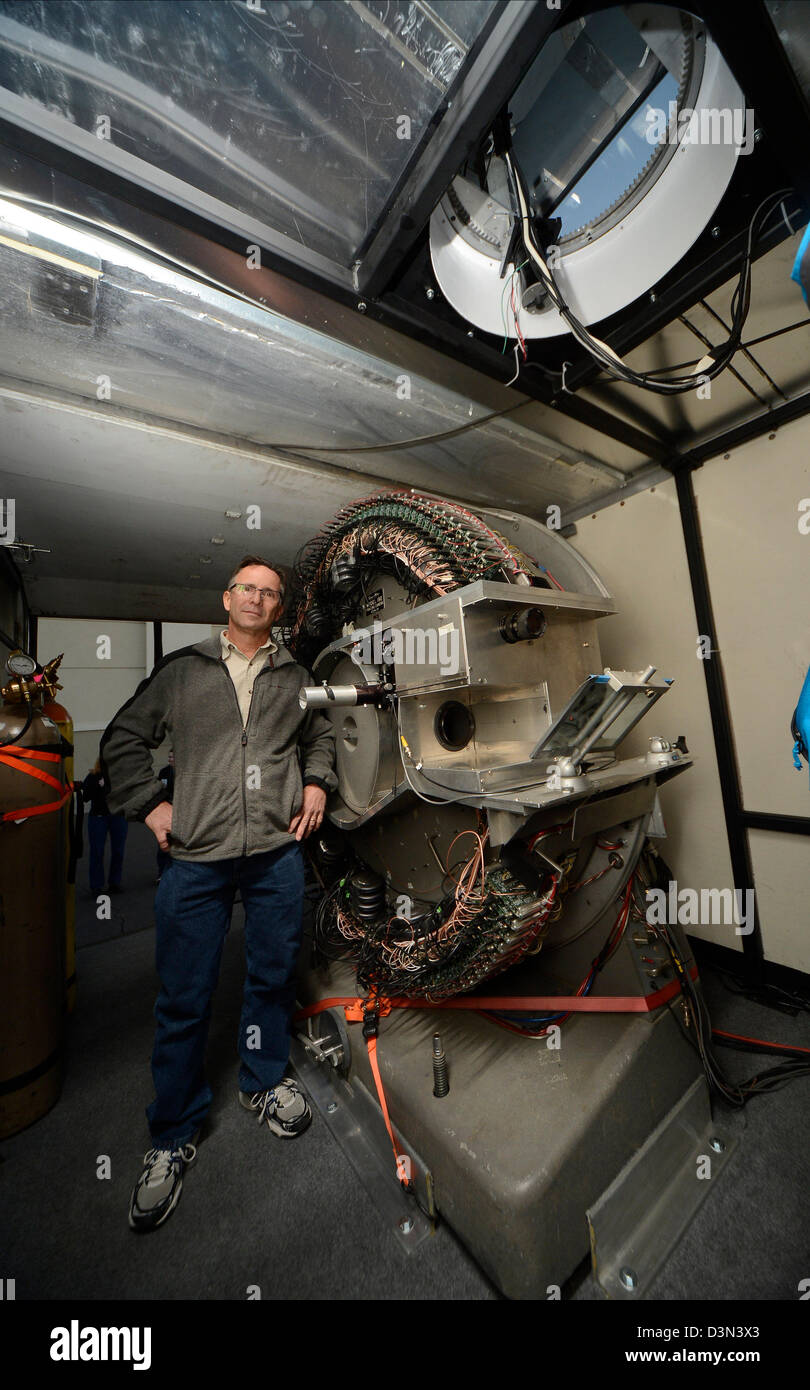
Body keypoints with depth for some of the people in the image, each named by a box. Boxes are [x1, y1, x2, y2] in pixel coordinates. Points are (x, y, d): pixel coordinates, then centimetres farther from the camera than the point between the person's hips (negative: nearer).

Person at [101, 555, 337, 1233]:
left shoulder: (295, 676, 12)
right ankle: (173, 1137, 33)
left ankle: (265, 1081, 42)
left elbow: (320, 736, 21)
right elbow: (124, 739, 11)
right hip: (196, 854, -1)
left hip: (277, 851, 2)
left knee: (274, 975, 16)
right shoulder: (182, 668, 7)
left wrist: (317, 782, 4)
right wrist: (150, 803, 0)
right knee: (184, 998, 9)